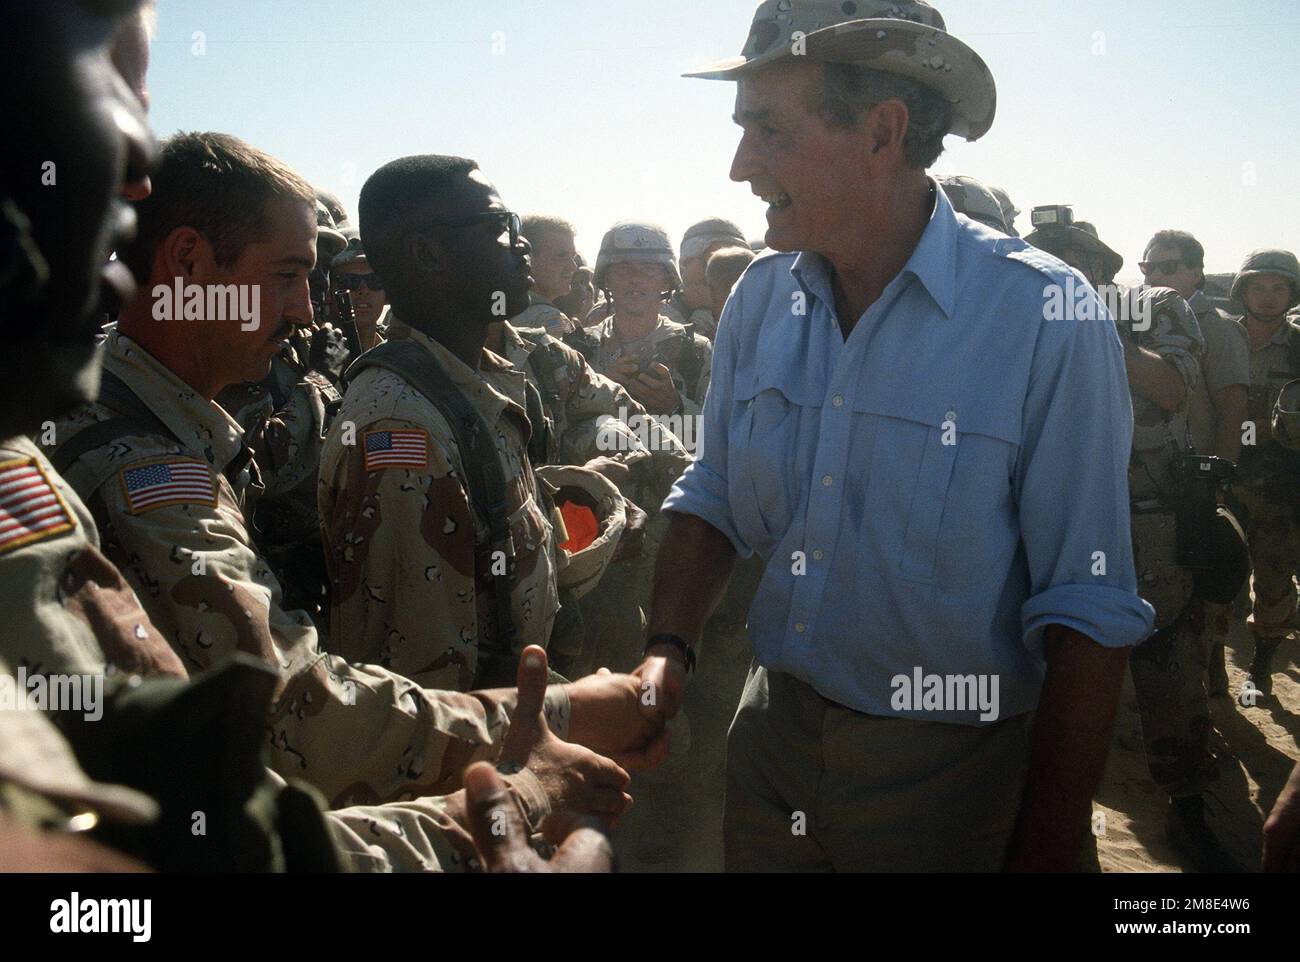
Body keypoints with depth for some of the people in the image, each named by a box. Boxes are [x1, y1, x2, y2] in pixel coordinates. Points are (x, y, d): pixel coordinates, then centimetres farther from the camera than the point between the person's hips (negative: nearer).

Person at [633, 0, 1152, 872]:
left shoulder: (1045, 318, -18)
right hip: (772, 735, 5)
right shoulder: (761, 299, -2)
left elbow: (1089, 620, -17)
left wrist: (1042, 855, -17)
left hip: (945, 773, -4)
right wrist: (669, 650, -8)